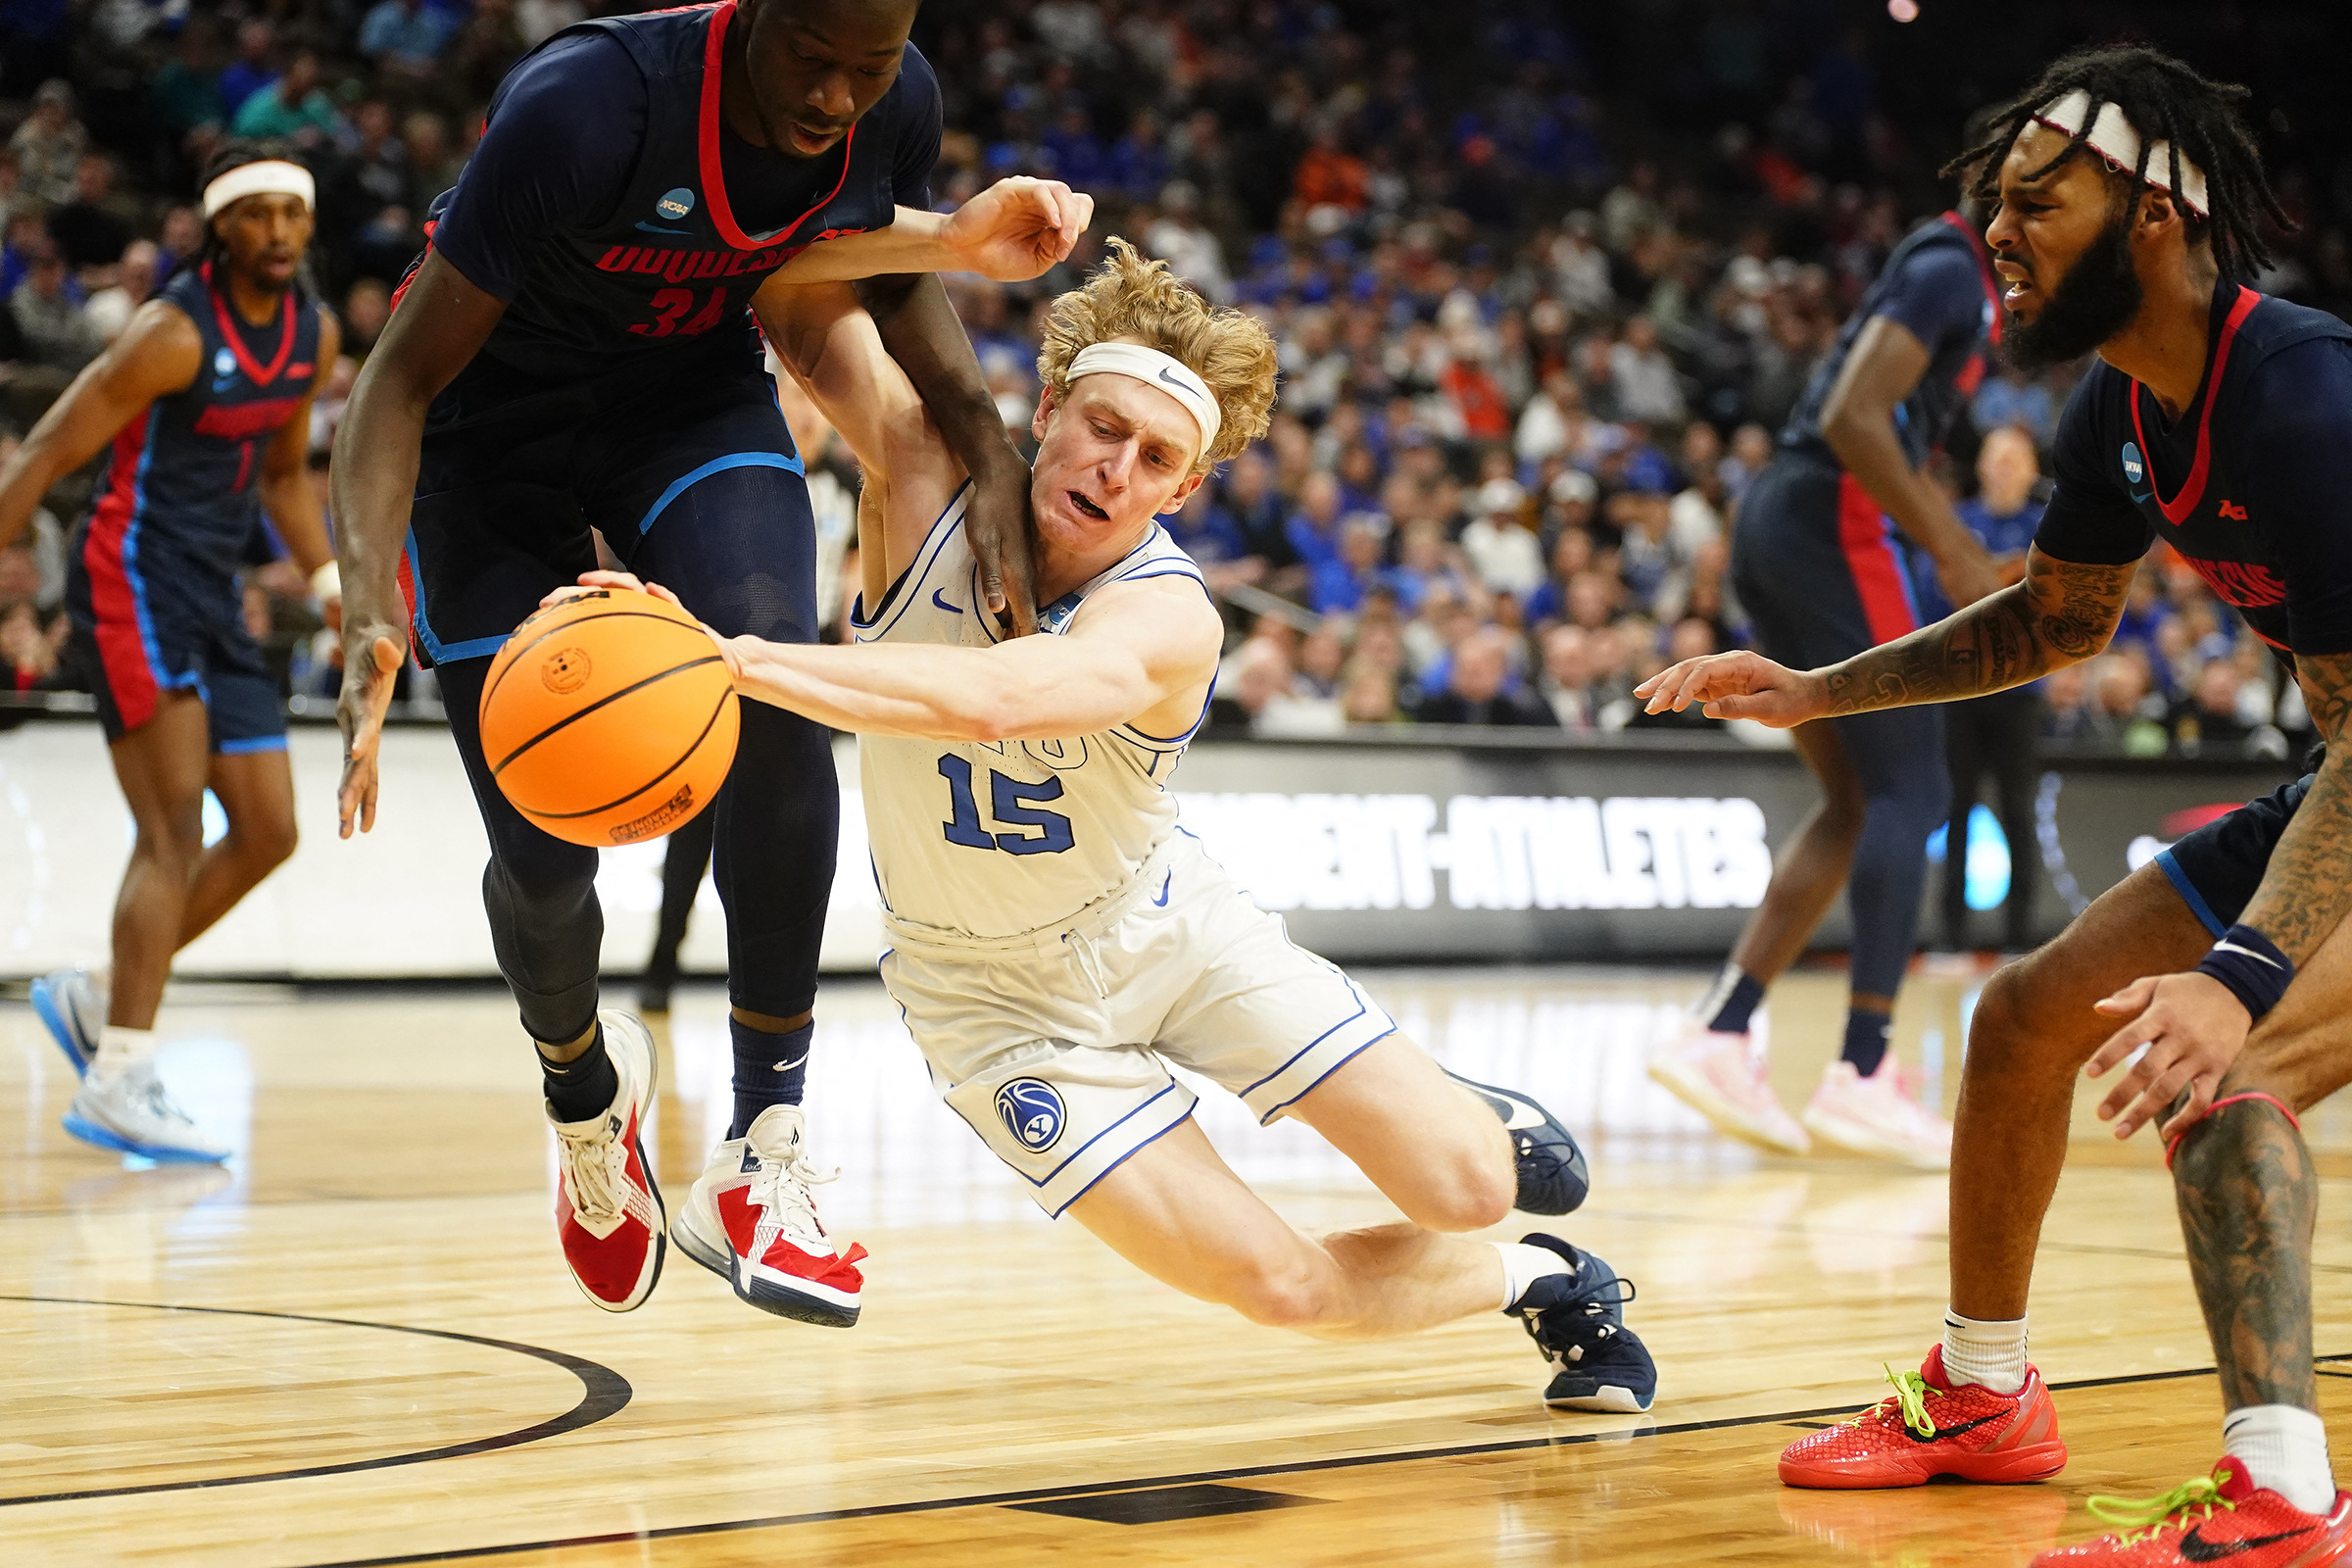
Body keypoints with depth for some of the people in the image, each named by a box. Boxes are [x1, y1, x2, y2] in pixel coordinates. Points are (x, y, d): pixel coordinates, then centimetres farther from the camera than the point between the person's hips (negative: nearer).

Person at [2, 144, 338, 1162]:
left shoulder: (313, 332, 8)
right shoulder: (175, 333, -17)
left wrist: (329, 580, 10)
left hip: (213, 598, 8)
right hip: (133, 583, -8)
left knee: (268, 834, 7)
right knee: (174, 833, -15)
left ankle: (97, 999, 20)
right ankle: (119, 1087, -15)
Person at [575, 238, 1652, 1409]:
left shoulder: (1167, 615, -31)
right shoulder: (929, 479, -22)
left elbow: (987, 700, -53)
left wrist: (740, 659, -62)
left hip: (1161, 919, -1)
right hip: (1005, 995, 1)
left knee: (1465, 1190, -7)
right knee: (1284, 1288, -9)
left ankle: (1478, 1123, 34)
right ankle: (1542, 1282, 22)